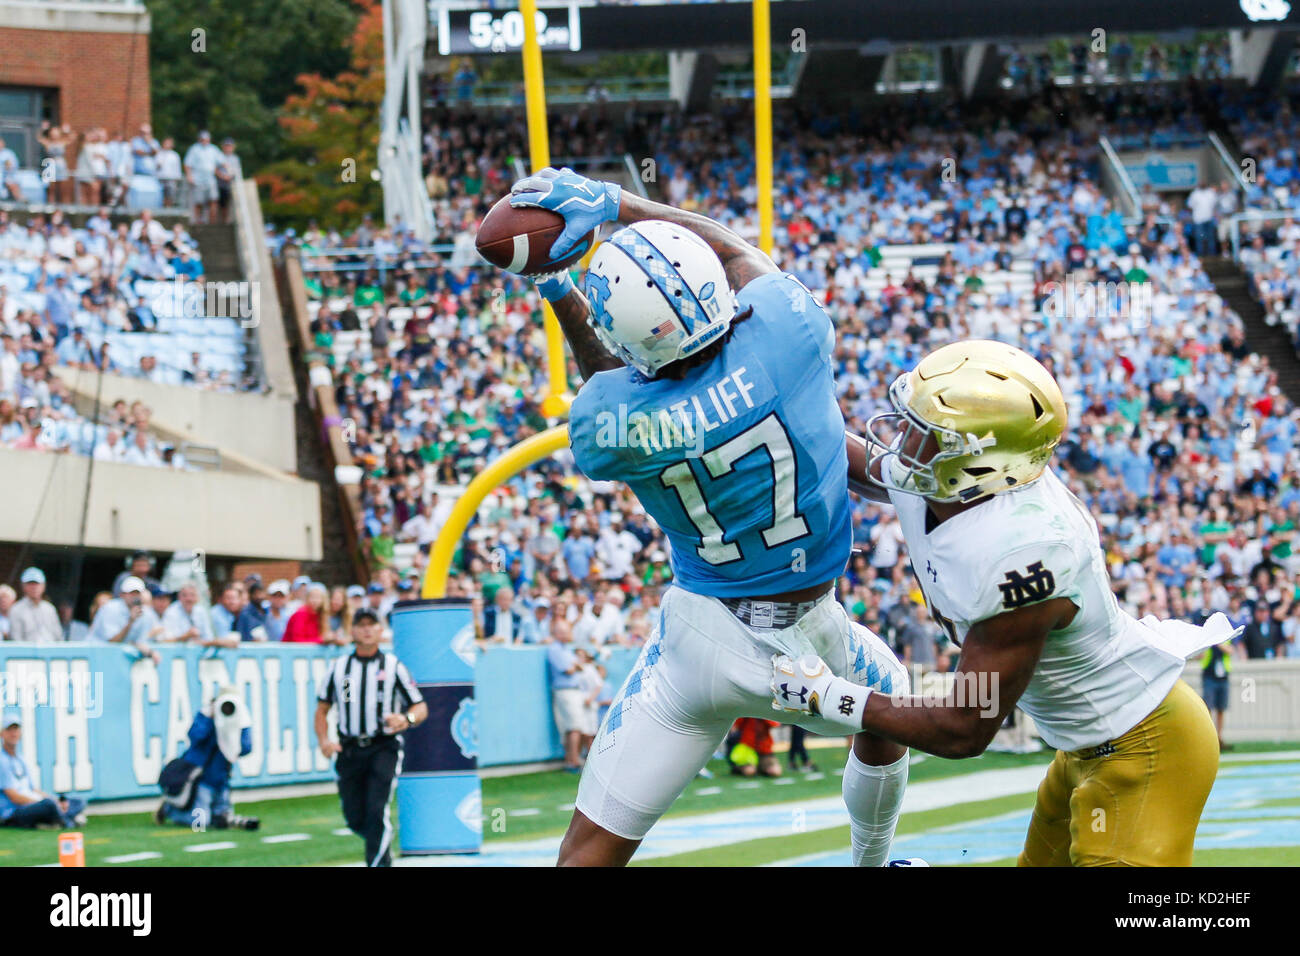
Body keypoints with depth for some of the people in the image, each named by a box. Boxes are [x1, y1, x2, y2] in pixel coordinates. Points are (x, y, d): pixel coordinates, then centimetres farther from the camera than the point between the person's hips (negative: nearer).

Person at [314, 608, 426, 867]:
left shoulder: (393, 666, 5)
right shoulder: (338, 667, 11)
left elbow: (420, 707, 6)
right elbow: (322, 709, 15)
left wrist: (406, 719, -17)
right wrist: (324, 741, -3)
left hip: (384, 748, -3)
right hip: (348, 751, 3)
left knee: (377, 812, -18)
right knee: (355, 819, 6)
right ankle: (383, 845, 35)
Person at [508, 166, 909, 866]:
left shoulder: (608, 420, -19)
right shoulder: (788, 331, -21)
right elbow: (734, 250, 0)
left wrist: (559, 295, 11)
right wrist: (614, 204, 0)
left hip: (703, 637, -1)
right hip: (810, 639, 1)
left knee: (592, 850, 6)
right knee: (889, 705, 36)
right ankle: (871, 865, 54)